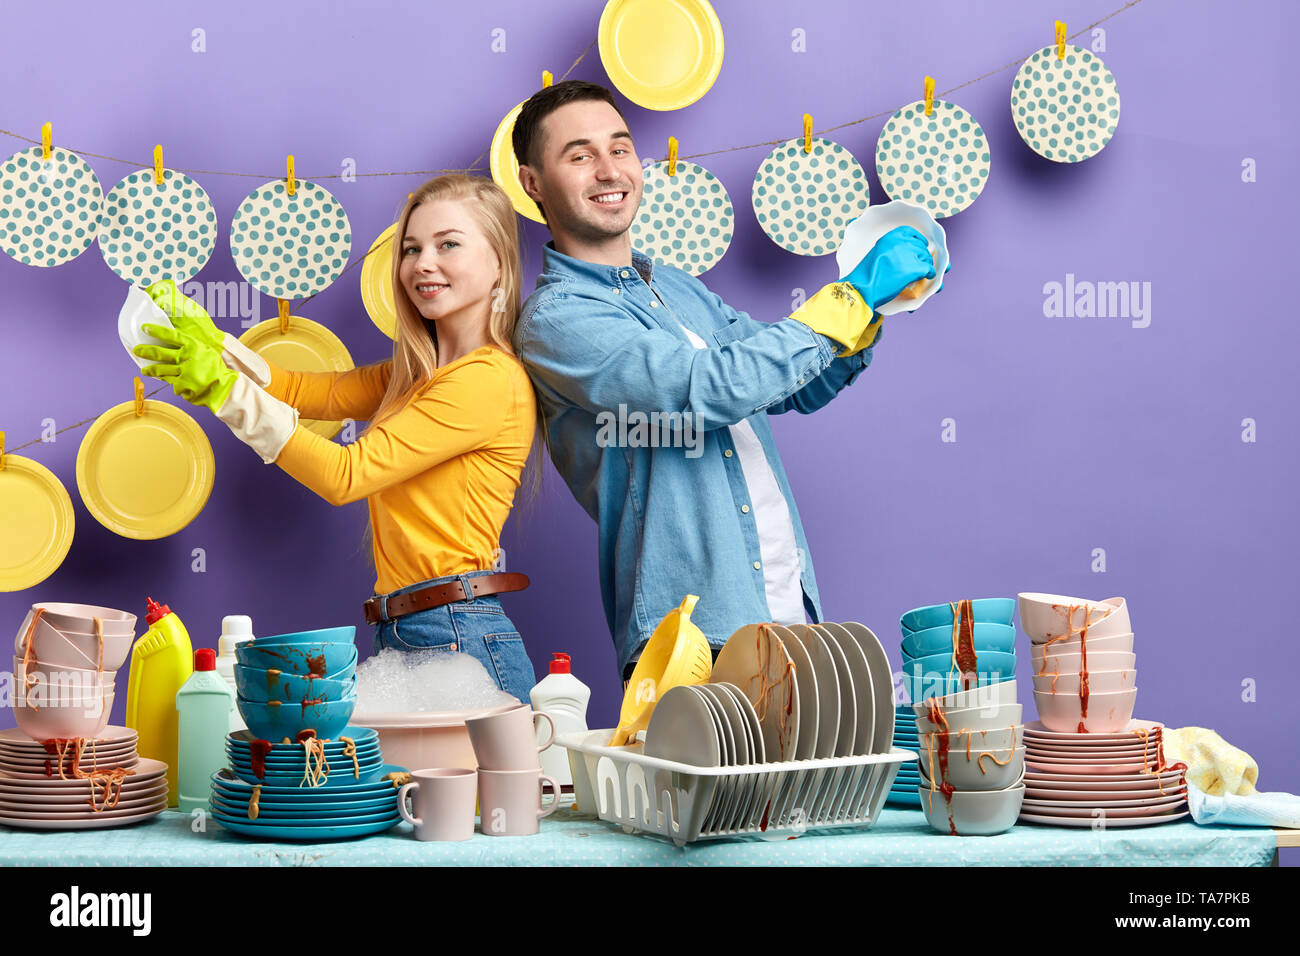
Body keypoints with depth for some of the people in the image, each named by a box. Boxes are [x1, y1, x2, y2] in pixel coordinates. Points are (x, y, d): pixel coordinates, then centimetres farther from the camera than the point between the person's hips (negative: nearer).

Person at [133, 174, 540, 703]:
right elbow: (301, 390, 14)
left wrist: (224, 387, -11)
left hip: (460, 641, -8)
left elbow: (346, 474, -14)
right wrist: (204, 336, 0)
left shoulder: (490, 379, -12)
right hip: (401, 639, 8)